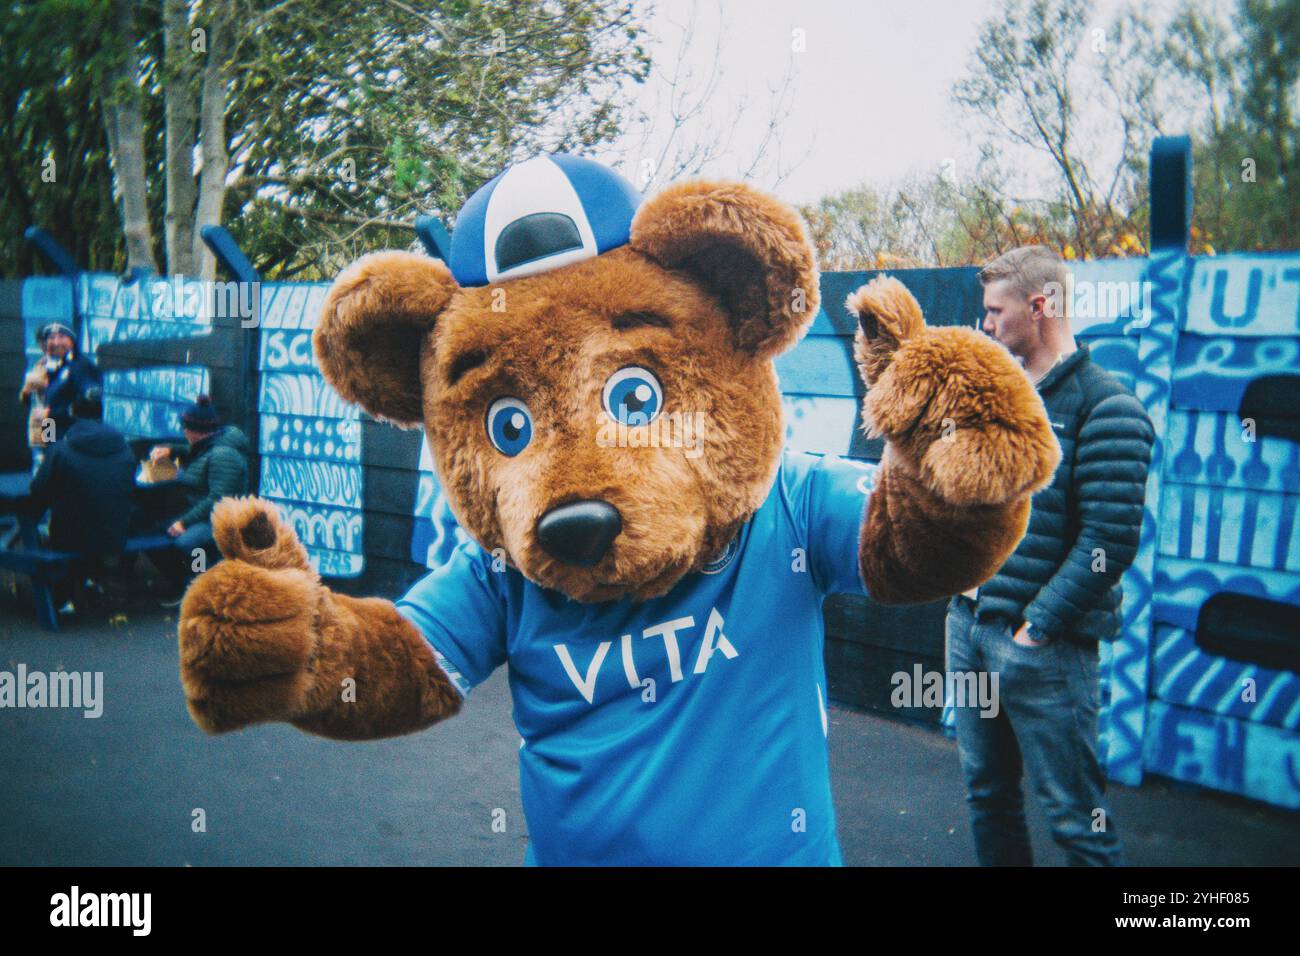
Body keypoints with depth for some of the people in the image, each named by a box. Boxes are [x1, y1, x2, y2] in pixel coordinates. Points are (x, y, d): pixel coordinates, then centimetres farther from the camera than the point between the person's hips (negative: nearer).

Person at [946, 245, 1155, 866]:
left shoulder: (1104, 406, -11)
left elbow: (1111, 540, -17)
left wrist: (1037, 626, -16)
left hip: (1042, 644, -7)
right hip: (969, 627, 7)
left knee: (1072, 810, 1)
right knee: (986, 793, 17)